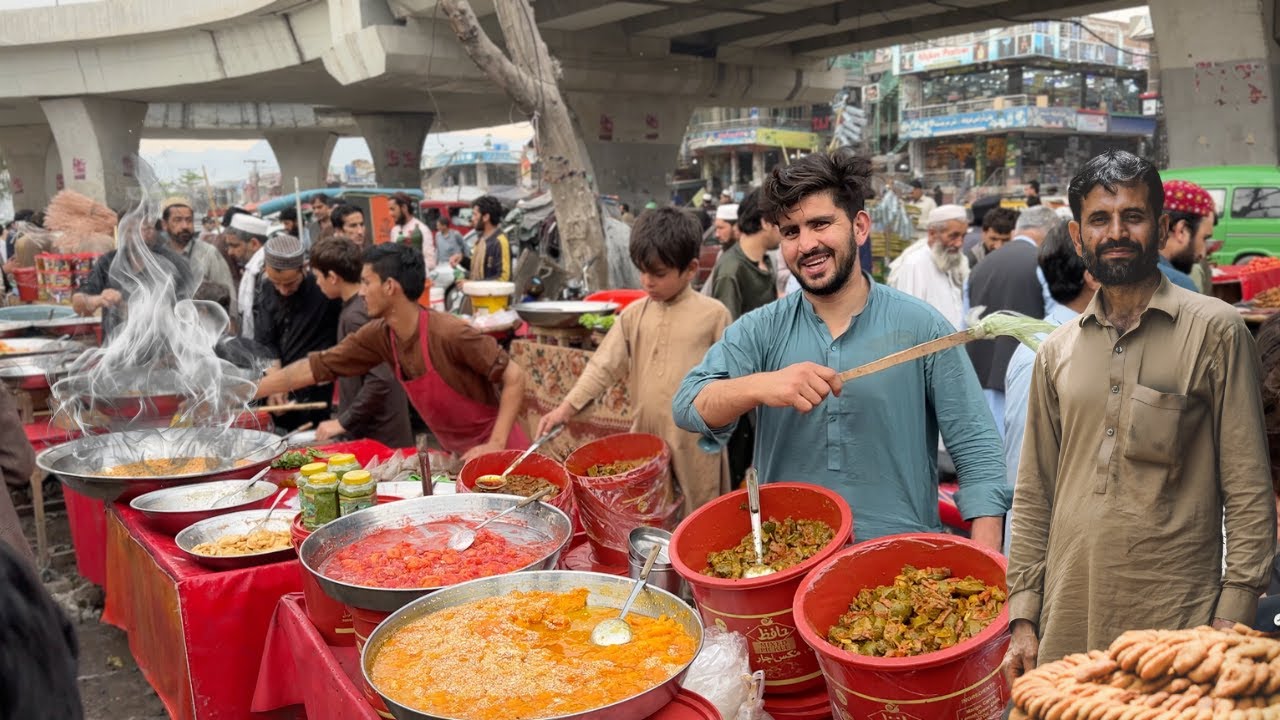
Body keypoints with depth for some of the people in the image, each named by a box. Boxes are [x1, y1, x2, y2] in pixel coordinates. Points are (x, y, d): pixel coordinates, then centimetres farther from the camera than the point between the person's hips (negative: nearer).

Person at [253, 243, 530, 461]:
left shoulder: (450, 334, -25)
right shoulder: (379, 336, -4)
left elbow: (514, 376, -21)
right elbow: (313, 368, 3)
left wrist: (496, 445, -25)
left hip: (497, 455, -6)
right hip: (456, 457, 6)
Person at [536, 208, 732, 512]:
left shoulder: (713, 314, -6)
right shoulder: (633, 315, 3)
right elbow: (604, 366, 1)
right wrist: (567, 407, -8)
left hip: (695, 441, -3)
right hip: (644, 436, 3)